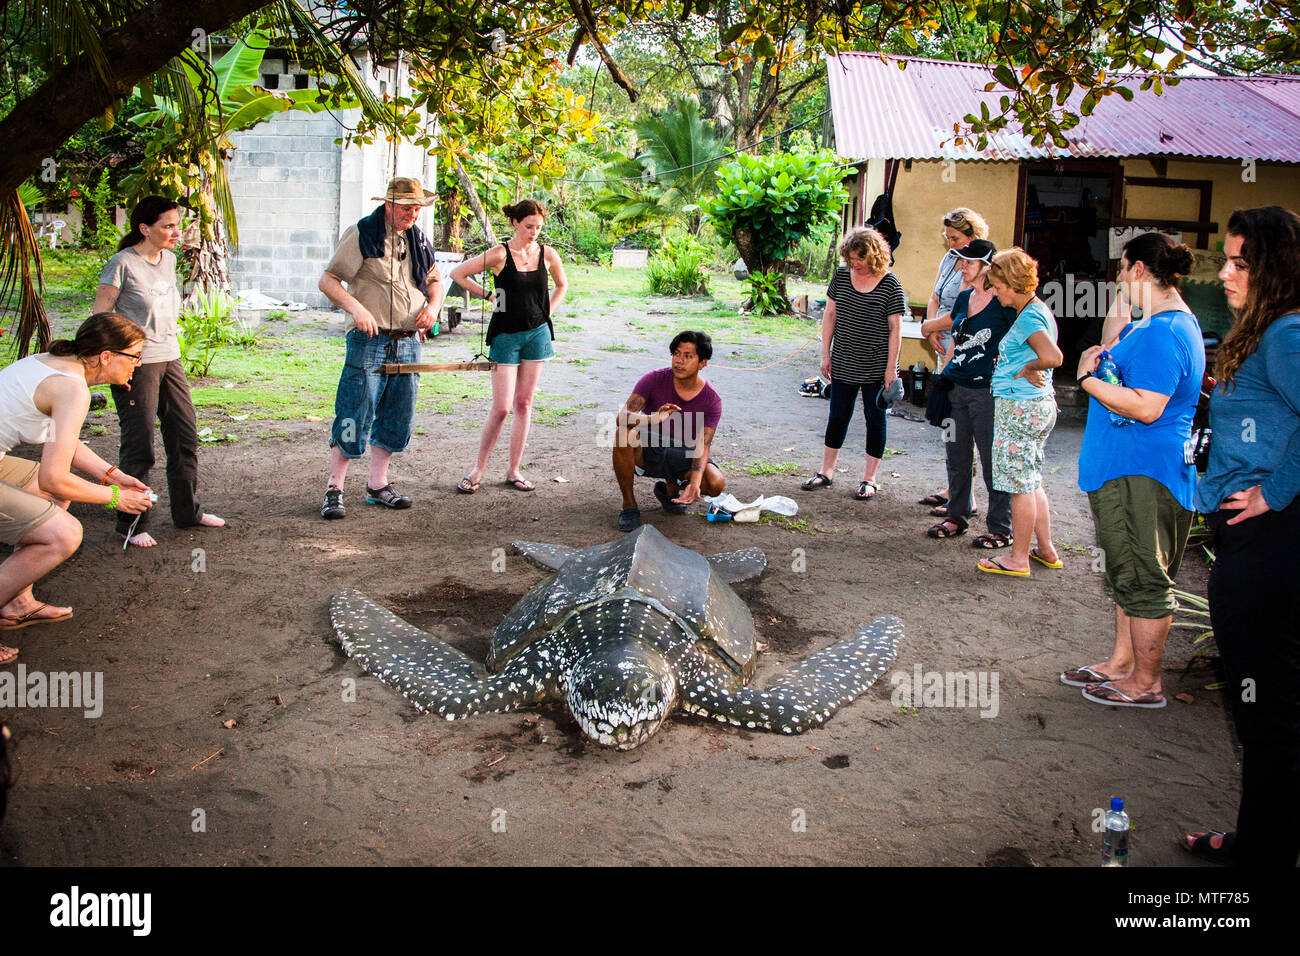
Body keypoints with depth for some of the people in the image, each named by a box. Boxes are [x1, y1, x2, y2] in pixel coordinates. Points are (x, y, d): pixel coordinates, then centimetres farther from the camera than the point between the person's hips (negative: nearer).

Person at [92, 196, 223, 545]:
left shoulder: (169, 260, 11)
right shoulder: (123, 264, -11)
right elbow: (99, 317, -11)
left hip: (170, 360, 7)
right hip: (136, 364, -7)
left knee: (185, 438, 11)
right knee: (139, 446, -3)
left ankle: (187, 511, 25)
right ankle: (131, 524, 9)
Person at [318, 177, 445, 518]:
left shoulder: (418, 240, 14)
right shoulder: (361, 235, -5)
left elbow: (434, 280, 25)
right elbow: (328, 280, -8)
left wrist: (433, 305, 3)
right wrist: (356, 307, -23)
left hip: (408, 343, 6)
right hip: (369, 340, -6)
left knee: (396, 419, 10)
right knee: (353, 418, -6)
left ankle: (378, 486, 22)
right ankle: (334, 489, 5)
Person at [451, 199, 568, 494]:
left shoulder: (548, 254, 2)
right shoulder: (499, 254, -9)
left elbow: (562, 284, 21)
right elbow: (458, 273, -3)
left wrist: (547, 312, 10)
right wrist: (489, 295, -2)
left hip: (537, 333, 4)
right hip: (506, 334, -4)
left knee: (524, 404, 7)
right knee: (501, 408, -6)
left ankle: (513, 471, 14)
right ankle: (478, 470, 8)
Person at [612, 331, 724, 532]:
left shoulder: (712, 400, -11)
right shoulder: (654, 379, -14)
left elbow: (702, 447, -17)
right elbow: (622, 417, -24)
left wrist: (694, 483, -35)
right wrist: (653, 419, -46)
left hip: (681, 456, 1)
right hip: (646, 451, -1)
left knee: (716, 484, -26)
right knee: (624, 435, -35)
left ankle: (670, 489, 9)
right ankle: (629, 504, -16)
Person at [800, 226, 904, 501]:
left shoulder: (890, 284, -10)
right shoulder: (841, 275, 1)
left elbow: (895, 329, -8)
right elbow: (830, 315, 8)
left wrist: (891, 368, -10)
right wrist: (826, 354, 5)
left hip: (876, 368, -3)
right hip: (843, 364, 3)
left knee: (875, 419, 7)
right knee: (838, 417, 10)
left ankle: (869, 479, 17)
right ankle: (825, 473, 23)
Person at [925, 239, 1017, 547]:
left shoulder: (1004, 302, -9)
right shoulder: (964, 298, 12)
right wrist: (944, 376, 18)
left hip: (987, 391, -7)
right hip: (955, 388, 7)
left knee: (992, 462, -1)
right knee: (956, 457, 14)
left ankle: (1001, 528, 9)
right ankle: (957, 516, 29)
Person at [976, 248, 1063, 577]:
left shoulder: (1029, 317, -18)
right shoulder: (1037, 311, 14)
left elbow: (1053, 356, -33)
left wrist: (1027, 368, -16)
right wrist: (1010, 363, 7)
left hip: (1020, 408, -10)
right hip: (1039, 405, 10)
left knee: (1020, 485, -2)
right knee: (1031, 482, 18)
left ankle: (1018, 559, 6)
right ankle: (1046, 550, 26)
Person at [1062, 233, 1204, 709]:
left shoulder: (1163, 333, -20)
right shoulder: (1163, 322, 15)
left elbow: (1146, 406, -28)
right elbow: (1118, 345, 28)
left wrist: (1090, 380, -16)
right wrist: (1099, 355, 6)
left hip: (1143, 477, -11)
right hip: (1127, 472, 11)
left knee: (1143, 580, -1)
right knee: (1129, 574, 19)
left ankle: (1145, 683, 9)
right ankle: (1121, 662, 31)